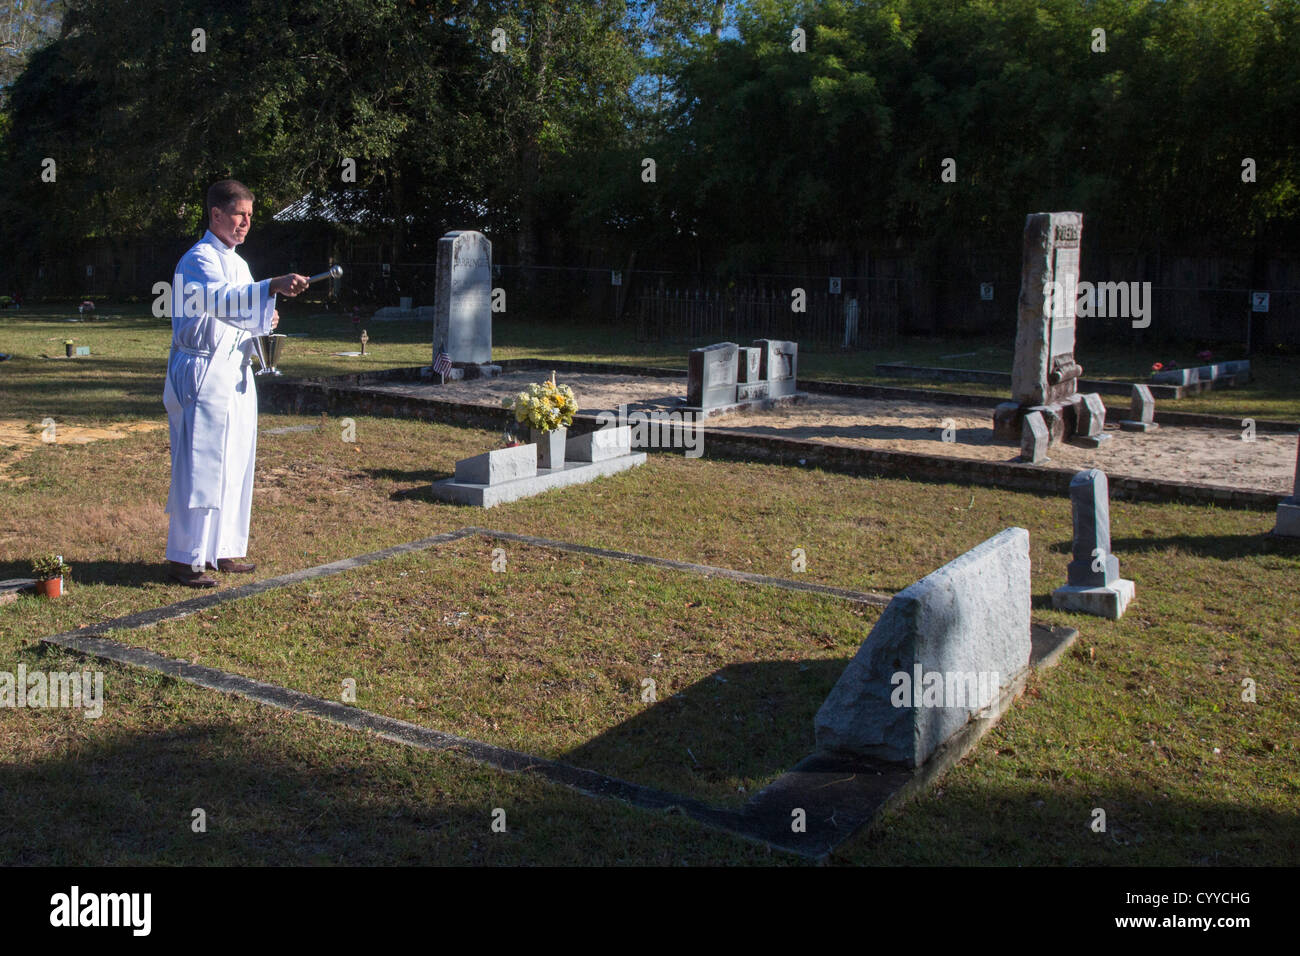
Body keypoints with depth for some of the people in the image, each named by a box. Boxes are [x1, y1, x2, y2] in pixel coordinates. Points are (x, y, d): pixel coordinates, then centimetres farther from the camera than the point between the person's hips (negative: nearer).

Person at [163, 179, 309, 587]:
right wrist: (272, 287, -47)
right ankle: (184, 557, 0)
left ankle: (222, 549, 21)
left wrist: (264, 321, 1)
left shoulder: (236, 262, 17)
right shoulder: (199, 259, -11)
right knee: (200, 465, -7)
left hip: (235, 375, 9)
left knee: (234, 463, 11)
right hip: (202, 374, -9)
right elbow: (221, 300, -32)